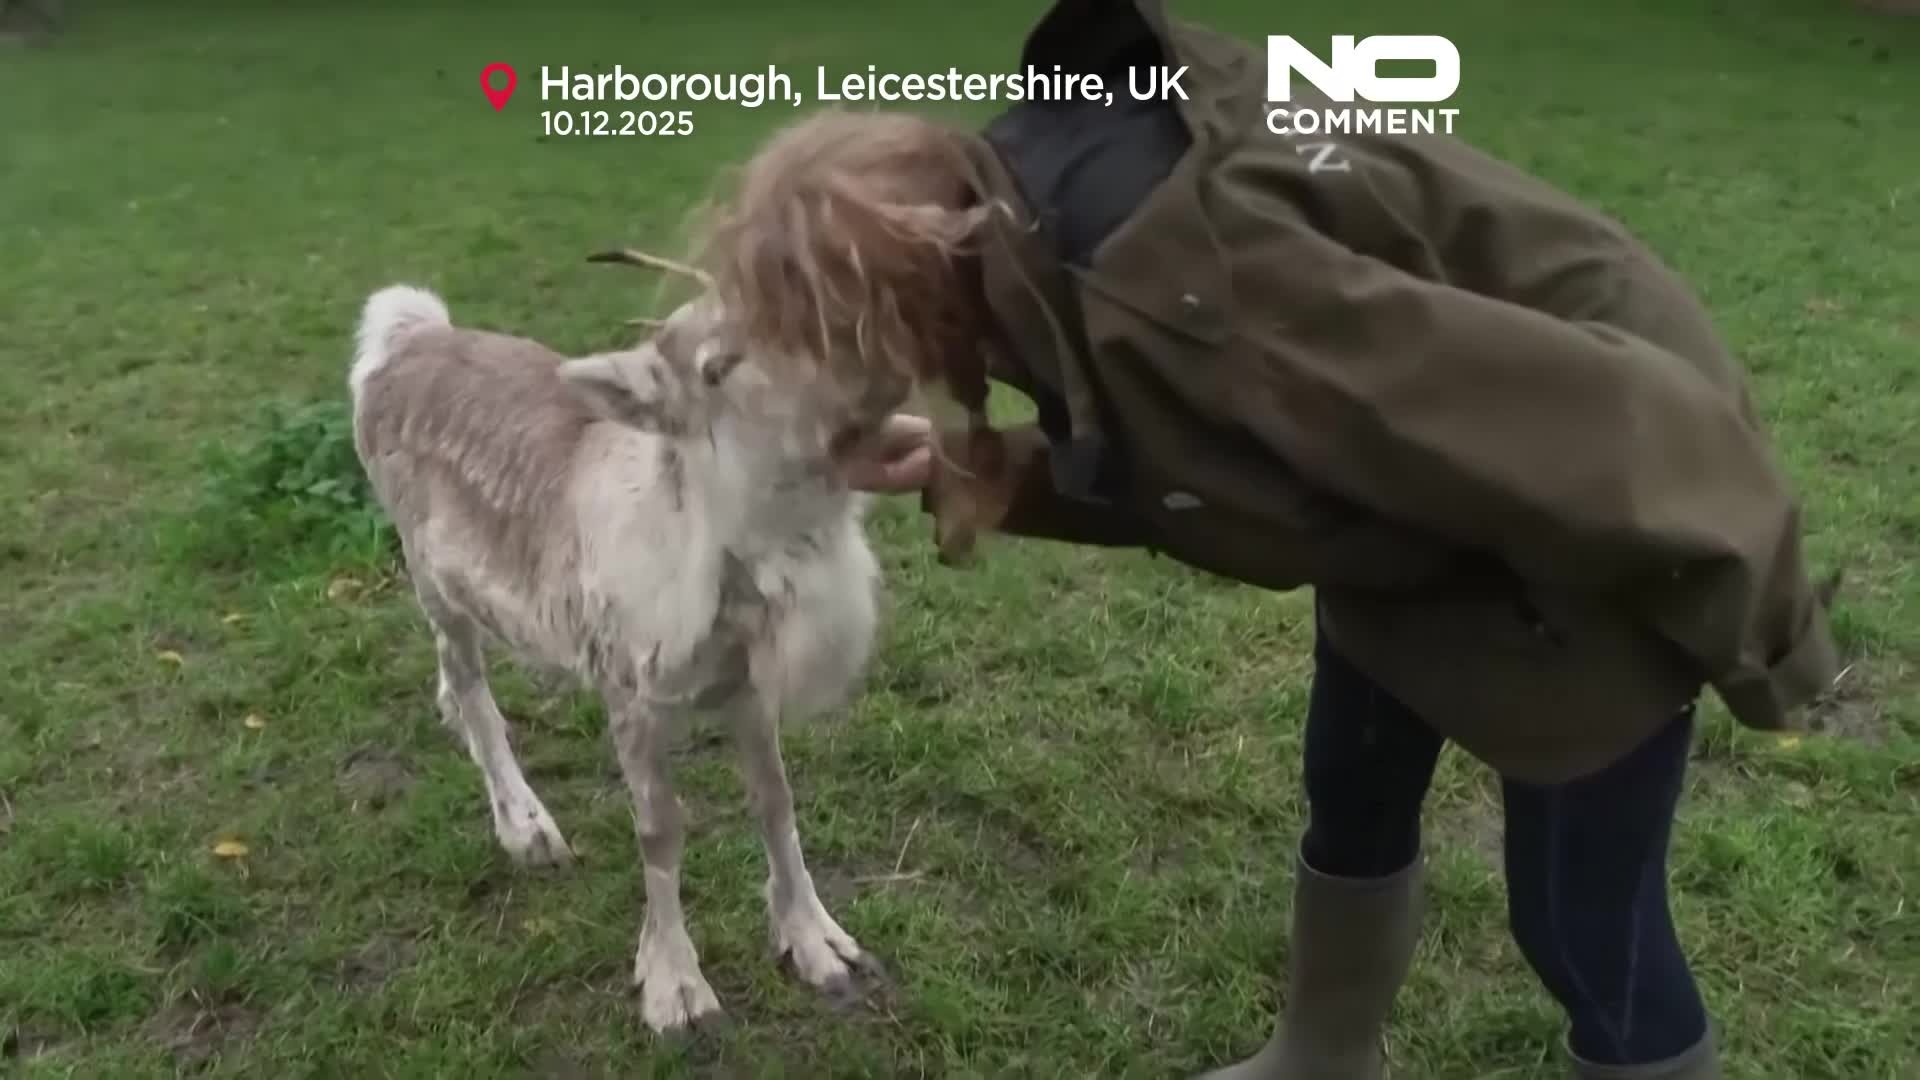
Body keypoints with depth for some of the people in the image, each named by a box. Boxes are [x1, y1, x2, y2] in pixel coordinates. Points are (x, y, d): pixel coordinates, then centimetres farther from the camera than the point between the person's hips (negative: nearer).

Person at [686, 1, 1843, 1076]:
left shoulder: (1154, 287, -37)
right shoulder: (1046, 219, -7)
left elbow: (1560, 419, -32)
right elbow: (1167, 458, 7)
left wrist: (1761, 626, -18)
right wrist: (967, 473, -4)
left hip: (1602, 525, -9)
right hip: (1433, 510, 9)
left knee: (1580, 918, 5)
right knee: (1351, 792, 23)